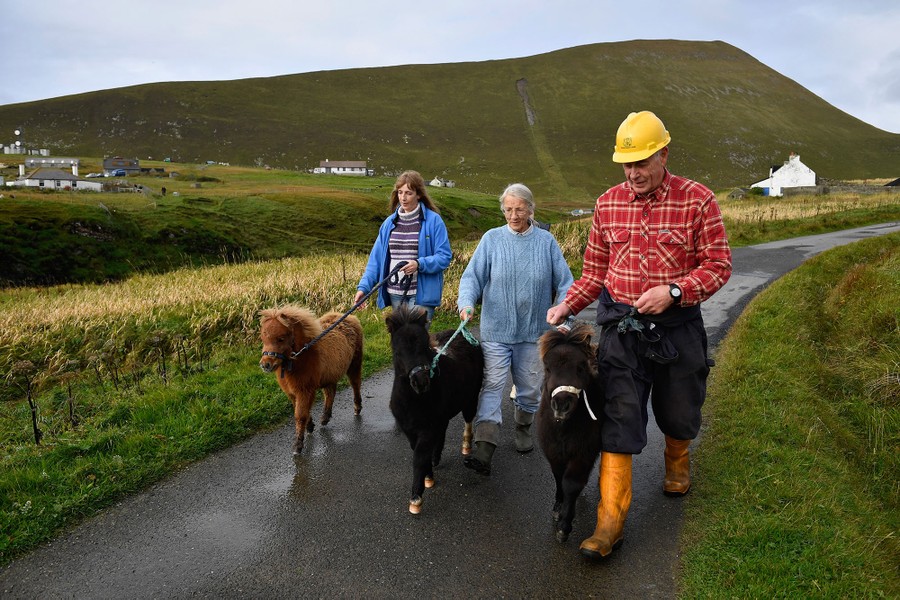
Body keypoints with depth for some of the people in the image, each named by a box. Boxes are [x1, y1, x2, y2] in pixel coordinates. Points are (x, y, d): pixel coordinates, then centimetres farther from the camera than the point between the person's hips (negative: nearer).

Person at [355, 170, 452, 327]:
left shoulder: (433, 221, -4)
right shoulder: (389, 223, 10)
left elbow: (444, 257, -7)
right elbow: (376, 258, 9)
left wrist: (420, 264, -23)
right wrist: (364, 286, -2)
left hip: (422, 293, -5)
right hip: (395, 293, 5)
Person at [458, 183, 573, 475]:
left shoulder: (546, 241, 2)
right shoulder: (491, 239, 0)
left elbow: (564, 283, 3)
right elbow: (472, 276, -5)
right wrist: (466, 302, -24)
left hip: (533, 331, 2)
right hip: (496, 330, -1)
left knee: (530, 388, 14)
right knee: (492, 385, -9)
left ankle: (523, 429, 40)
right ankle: (484, 449, -13)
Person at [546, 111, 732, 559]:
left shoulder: (697, 200, -7)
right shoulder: (608, 204, 2)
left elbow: (718, 265, -6)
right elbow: (595, 271, 8)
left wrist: (673, 291, -21)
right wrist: (566, 306, -6)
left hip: (677, 326, 0)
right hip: (622, 326, 1)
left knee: (678, 412, 18)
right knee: (618, 420, -3)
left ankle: (676, 462, 53)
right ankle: (610, 521, 3)